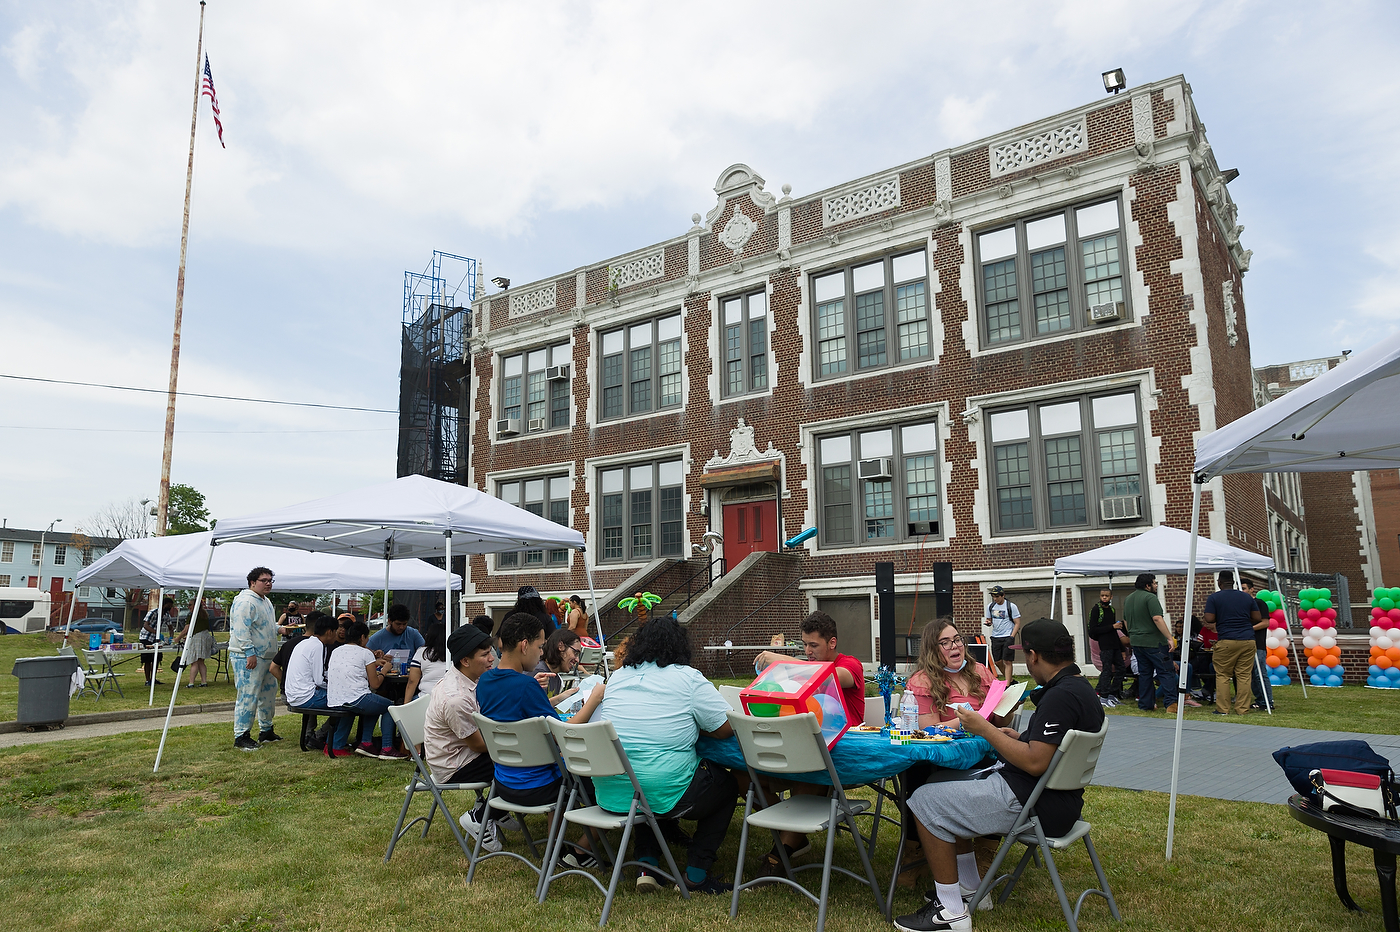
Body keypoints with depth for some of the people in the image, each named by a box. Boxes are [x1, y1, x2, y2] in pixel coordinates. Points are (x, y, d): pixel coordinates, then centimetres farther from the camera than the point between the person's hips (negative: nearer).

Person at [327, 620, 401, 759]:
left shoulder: (336, 652, 15)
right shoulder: (365, 653, -3)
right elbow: (375, 684, -1)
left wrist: (374, 663, 39)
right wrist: (384, 671, 18)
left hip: (333, 702, 7)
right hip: (356, 700, -7)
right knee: (390, 707, 17)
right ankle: (386, 748, 7)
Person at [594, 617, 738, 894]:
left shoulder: (617, 676, 10)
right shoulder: (688, 678, -6)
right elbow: (726, 728, -5)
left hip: (609, 793, 5)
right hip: (661, 794, -5)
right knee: (726, 784, 21)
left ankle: (647, 866, 25)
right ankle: (696, 875, 17)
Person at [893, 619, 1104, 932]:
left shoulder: (1060, 696, -23)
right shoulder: (1080, 687, 10)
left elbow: (1035, 763, -28)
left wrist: (985, 729, -19)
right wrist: (1017, 737, 16)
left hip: (1030, 802, -11)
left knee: (926, 801, -8)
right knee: (949, 793, 22)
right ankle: (970, 889, 26)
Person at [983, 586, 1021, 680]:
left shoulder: (1011, 606, -6)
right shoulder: (990, 606, 8)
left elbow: (1017, 623, -5)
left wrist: (1011, 637, -15)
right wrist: (988, 622, -8)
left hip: (1007, 637, -5)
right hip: (995, 637, 5)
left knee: (1007, 662, -8)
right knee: (998, 662, 6)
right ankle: (1009, 679, 25)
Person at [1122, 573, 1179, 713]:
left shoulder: (1128, 599, 14)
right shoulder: (1150, 597, -12)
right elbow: (1157, 619, -21)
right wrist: (1170, 638, -21)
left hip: (1136, 642, 8)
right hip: (1154, 642, -8)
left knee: (1144, 673, 12)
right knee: (1166, 672, -4)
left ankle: (1145, 704, 13)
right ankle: (1171, 703, -10)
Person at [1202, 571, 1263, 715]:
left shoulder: (1214, 598, 0)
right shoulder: (1247, 597, 12)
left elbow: (1209, 619, -6)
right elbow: (1257, 619, 12)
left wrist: (1203, 617, 15)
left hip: (1226, 641, -3)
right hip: (1248, 640, 4)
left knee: (1222, 675, 3)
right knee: (1244, 676, 6)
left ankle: (1222, 709, 3)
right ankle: (1243, 709, 6)